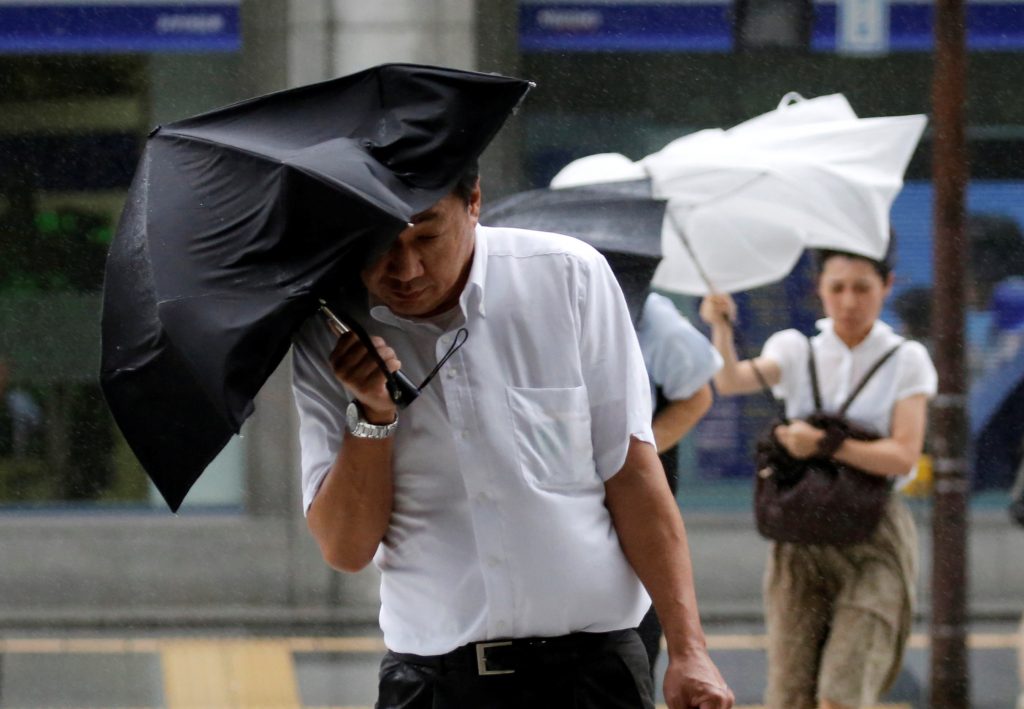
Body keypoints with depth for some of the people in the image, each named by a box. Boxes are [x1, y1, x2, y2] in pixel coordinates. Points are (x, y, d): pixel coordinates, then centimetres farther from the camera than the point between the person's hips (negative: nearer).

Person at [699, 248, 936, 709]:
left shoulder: (906, 361, 2)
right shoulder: (797, 350, 6)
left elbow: (903, 456, -8)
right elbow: (732, 381, -14)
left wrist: (824, 444, -21)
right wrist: (721, 330, -35)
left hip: (874, 538, -2)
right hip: (802, 537, 2)